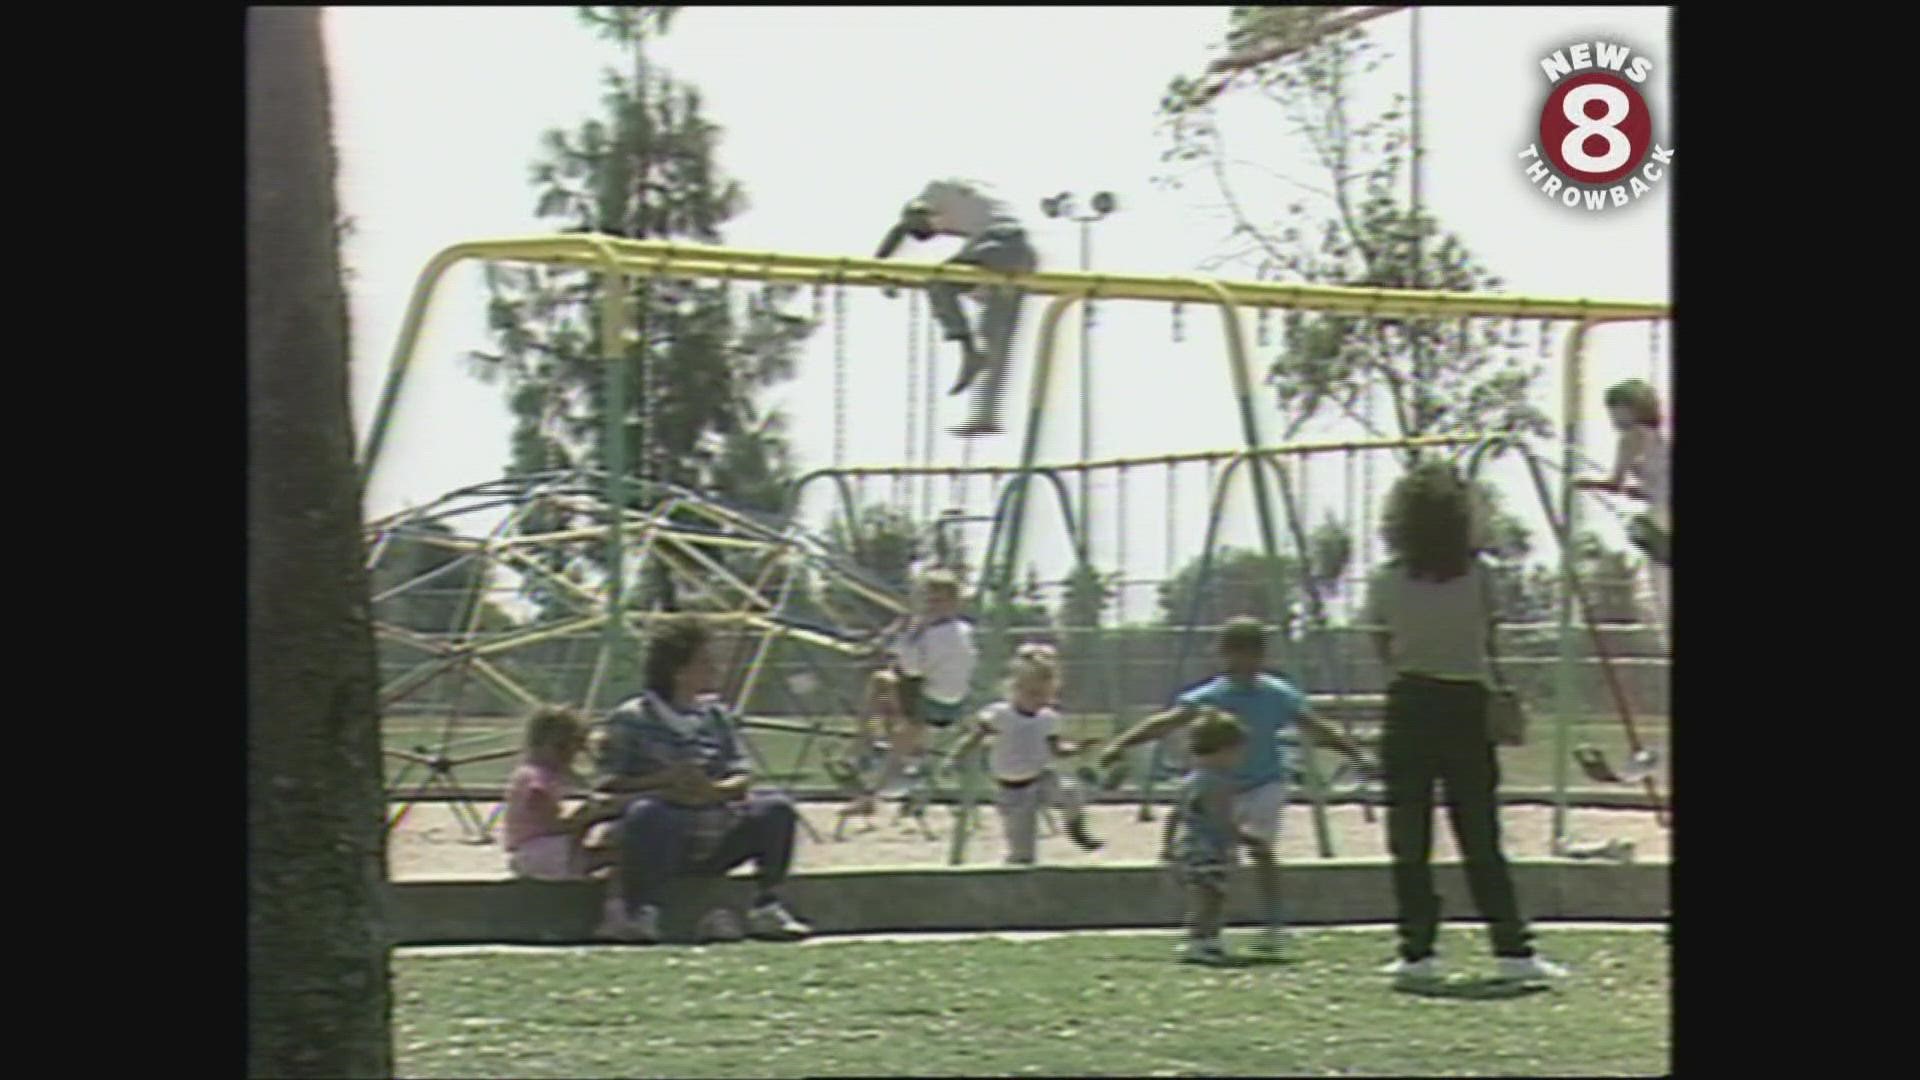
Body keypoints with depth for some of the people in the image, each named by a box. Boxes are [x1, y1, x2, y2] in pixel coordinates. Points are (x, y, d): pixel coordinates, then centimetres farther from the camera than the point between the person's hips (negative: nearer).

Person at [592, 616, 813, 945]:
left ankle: (766, 906, -5)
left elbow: (741, 778, 8)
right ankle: (636, 911, -25)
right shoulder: (629, 720, -3)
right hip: (659, 846, -5)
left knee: (776, 809, -14)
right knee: (646, 811, -37)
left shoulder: (714, 715, 12)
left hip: (714, 843, 5)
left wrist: (714, 791, -15)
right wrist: (665, 782, -23)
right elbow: (609, 786, -9)